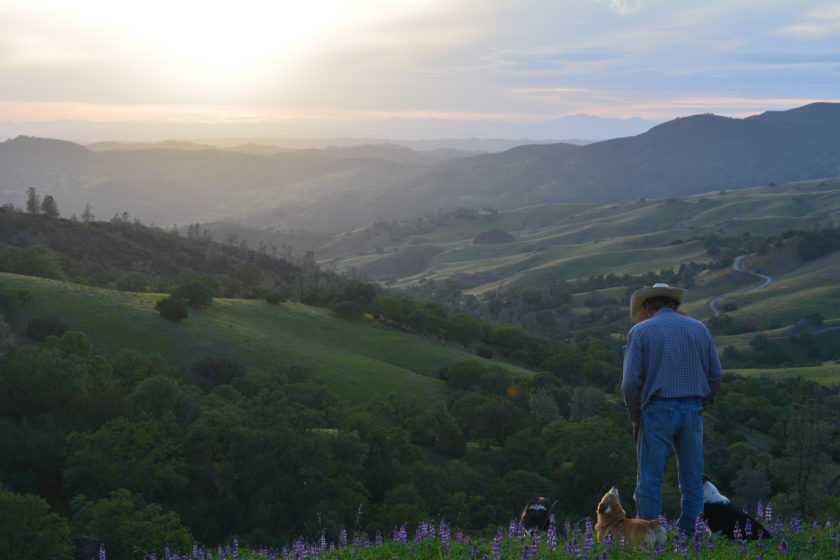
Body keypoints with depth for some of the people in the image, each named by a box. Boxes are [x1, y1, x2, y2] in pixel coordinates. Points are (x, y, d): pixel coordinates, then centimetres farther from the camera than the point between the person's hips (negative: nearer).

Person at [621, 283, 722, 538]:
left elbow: (631, 381, -8)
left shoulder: (640, 331, -1)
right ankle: (686, 540, 11)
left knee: (649, 481, 2)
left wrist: (635, 418, 2)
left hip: (657, 411, -3)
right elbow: (715, 374, 7)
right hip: (692, 411, 3)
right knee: (692, 482, 10)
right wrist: (699, 407, 15)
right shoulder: (699, 328, 10)